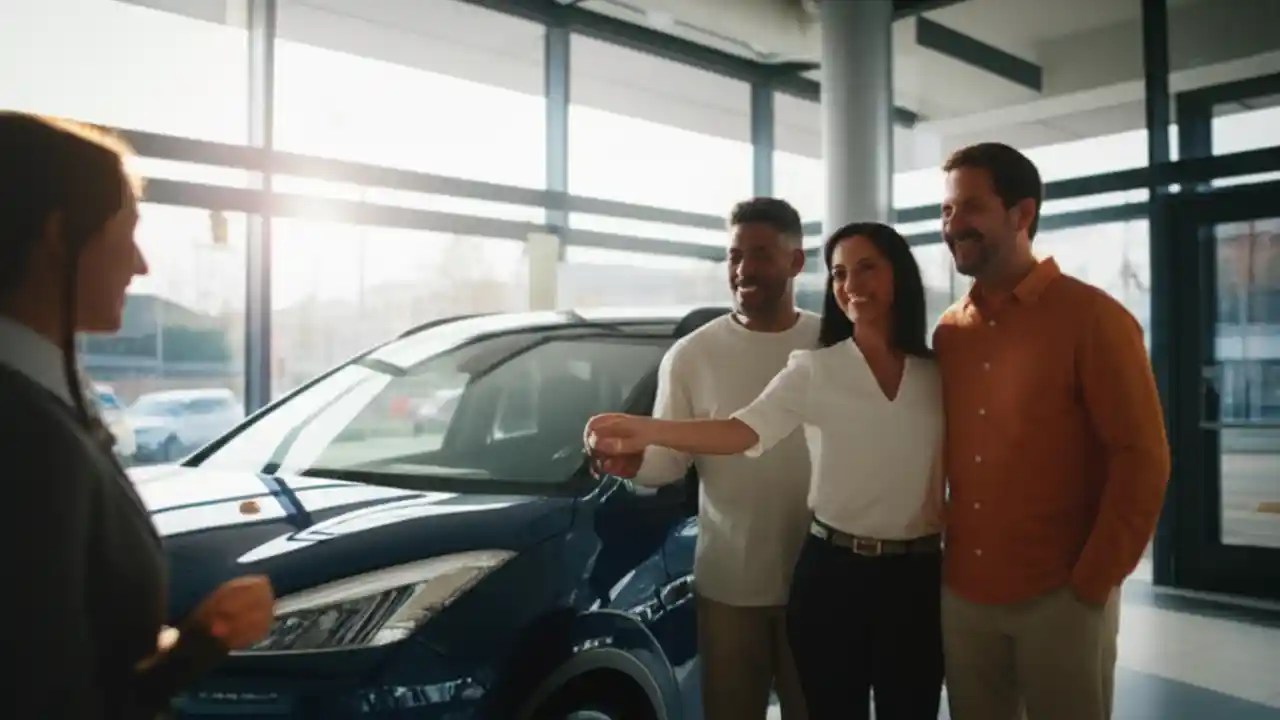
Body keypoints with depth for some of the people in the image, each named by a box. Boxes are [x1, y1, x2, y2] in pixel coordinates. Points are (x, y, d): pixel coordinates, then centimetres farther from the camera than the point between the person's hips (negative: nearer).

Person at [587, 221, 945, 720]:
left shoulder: (939, 375, 3)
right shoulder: (813, 369, -3)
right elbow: (744, 430, -18)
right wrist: (647, 431, -33)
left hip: (917, 578, 2)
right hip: (832, 574, -1)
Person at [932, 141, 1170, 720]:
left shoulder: (1091, 317, -8)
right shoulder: (948, 332, 6)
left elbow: (1142, 459, -10)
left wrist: (1092, 583, -12)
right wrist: (940, 551, 3)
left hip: (1060, 598, -4)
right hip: (962, 594, 5)